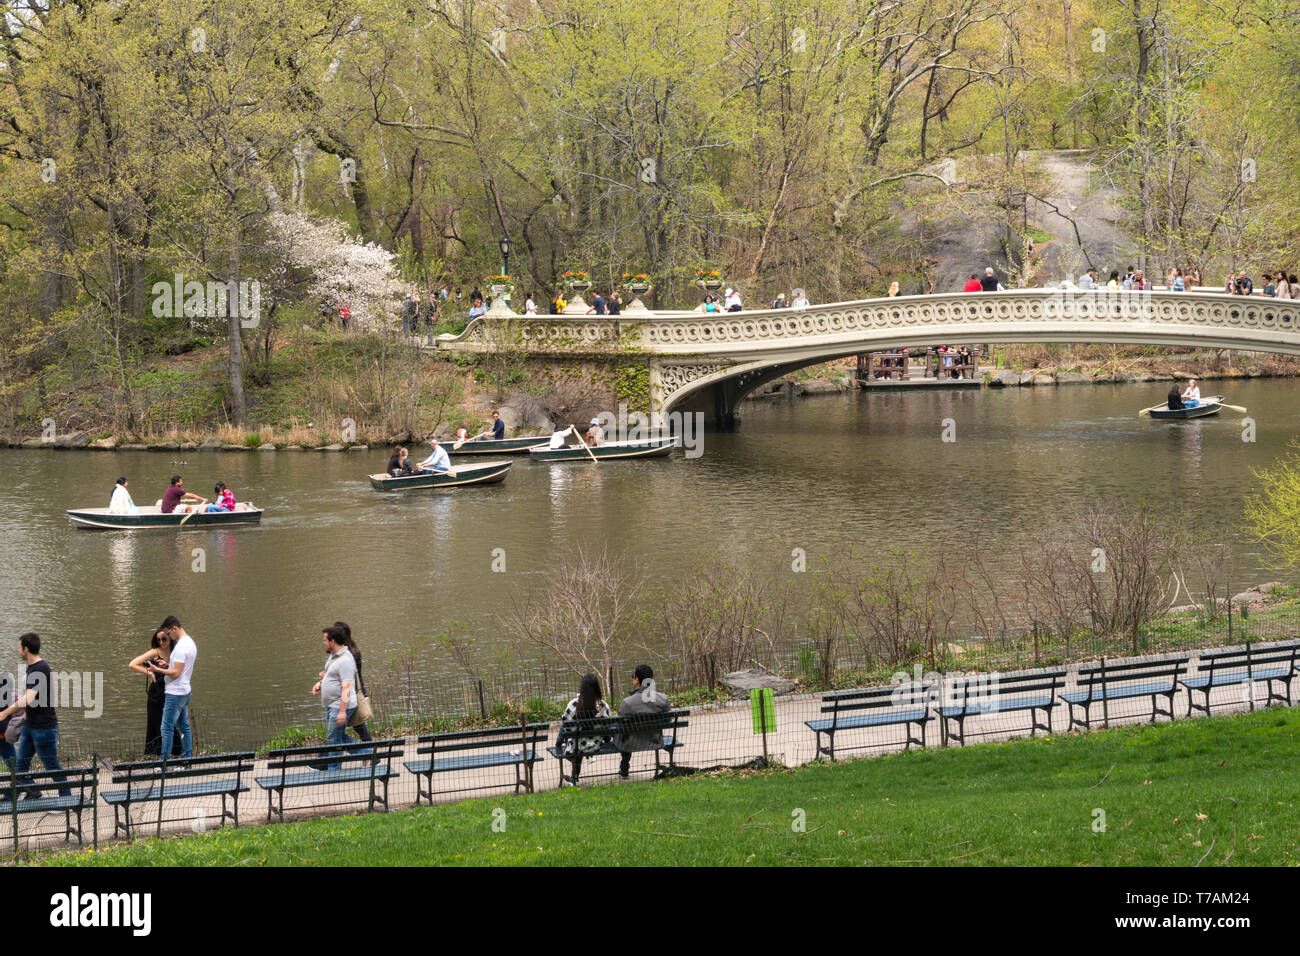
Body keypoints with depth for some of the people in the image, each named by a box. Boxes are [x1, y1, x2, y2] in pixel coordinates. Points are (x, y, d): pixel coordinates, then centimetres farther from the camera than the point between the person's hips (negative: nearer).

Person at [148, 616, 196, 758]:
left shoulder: (181, 646, -19)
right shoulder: (191, 642, 13)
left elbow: (176, 673, -22)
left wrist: (158, 669, -18)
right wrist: (167, 665, 14)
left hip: (175, 693, -10)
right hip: (185, 691, 10)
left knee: (167, 728, -7)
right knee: (184, 727, 14)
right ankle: (187, 757, 17)